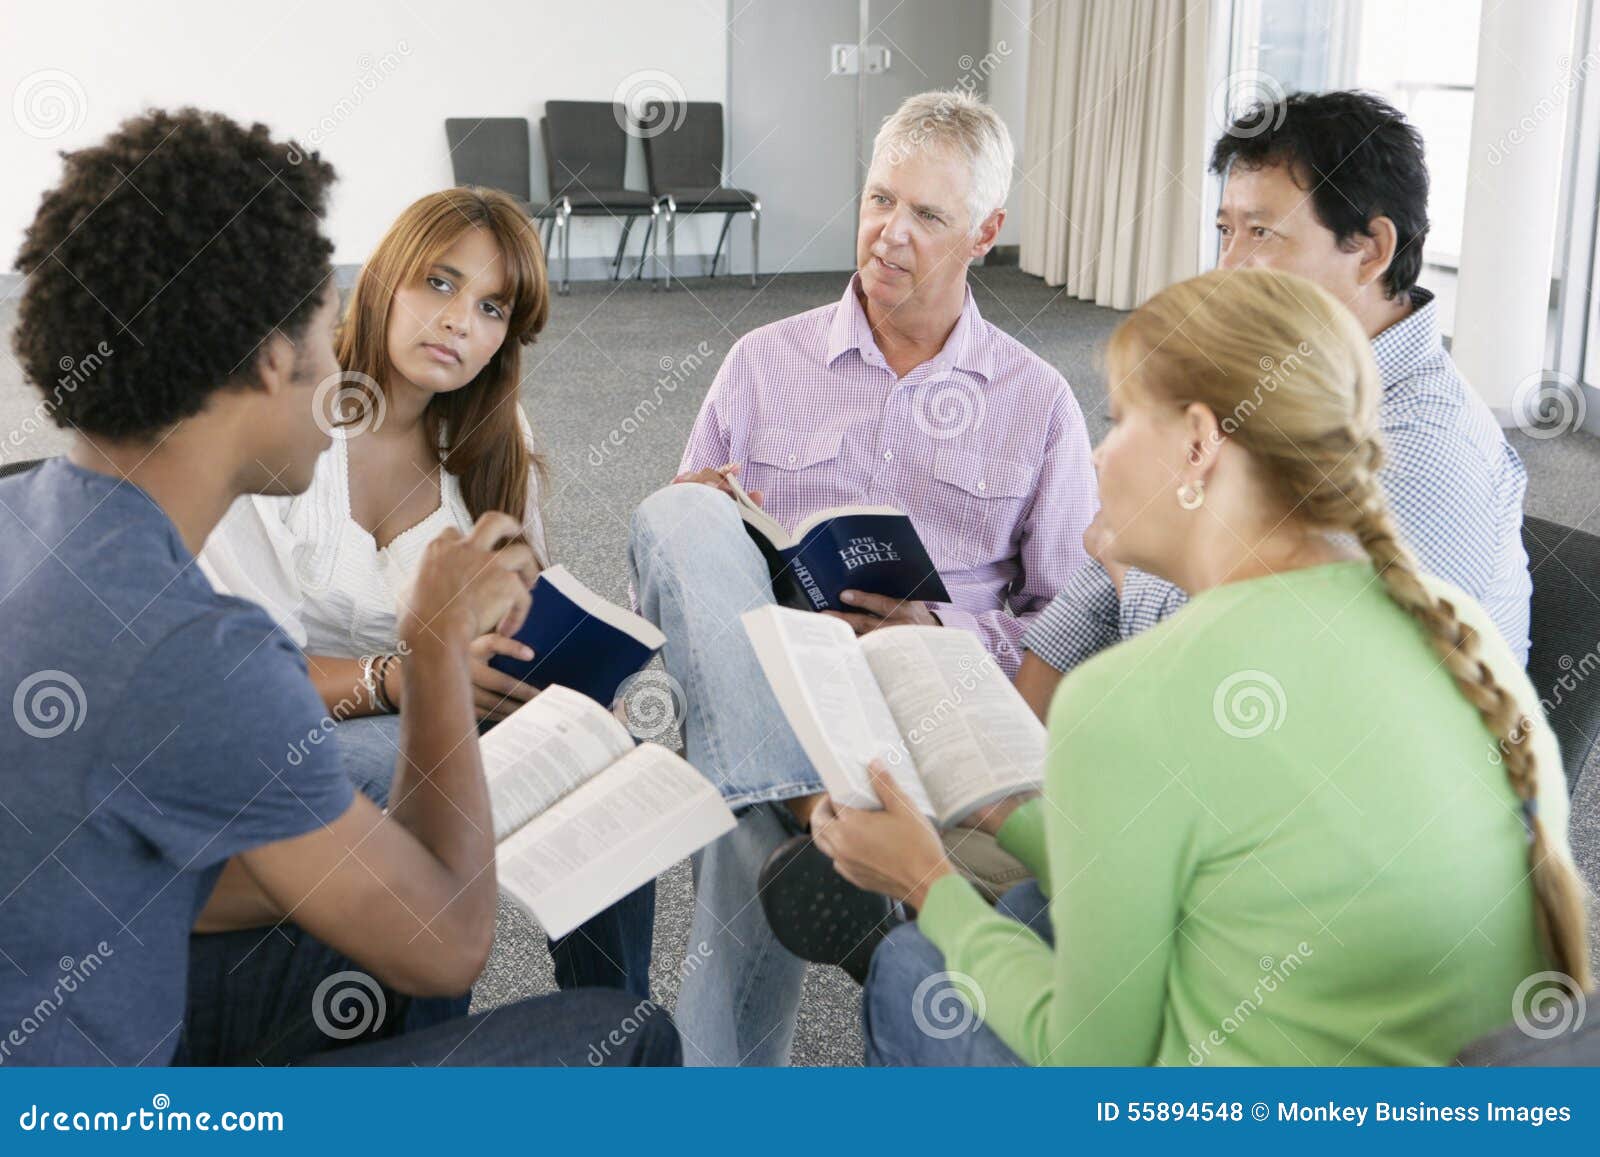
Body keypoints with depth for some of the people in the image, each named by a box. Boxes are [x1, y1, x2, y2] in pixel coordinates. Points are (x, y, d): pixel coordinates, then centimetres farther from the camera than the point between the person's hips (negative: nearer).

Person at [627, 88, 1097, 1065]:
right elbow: (682, 549, 15)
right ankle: (804, 803, -36)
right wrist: (696, 531, -10)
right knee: (678, 515, -29)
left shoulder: (1039, 401, 10)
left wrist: (944, 636, -11)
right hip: (759, 685, 3)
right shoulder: (764, 362, 13)